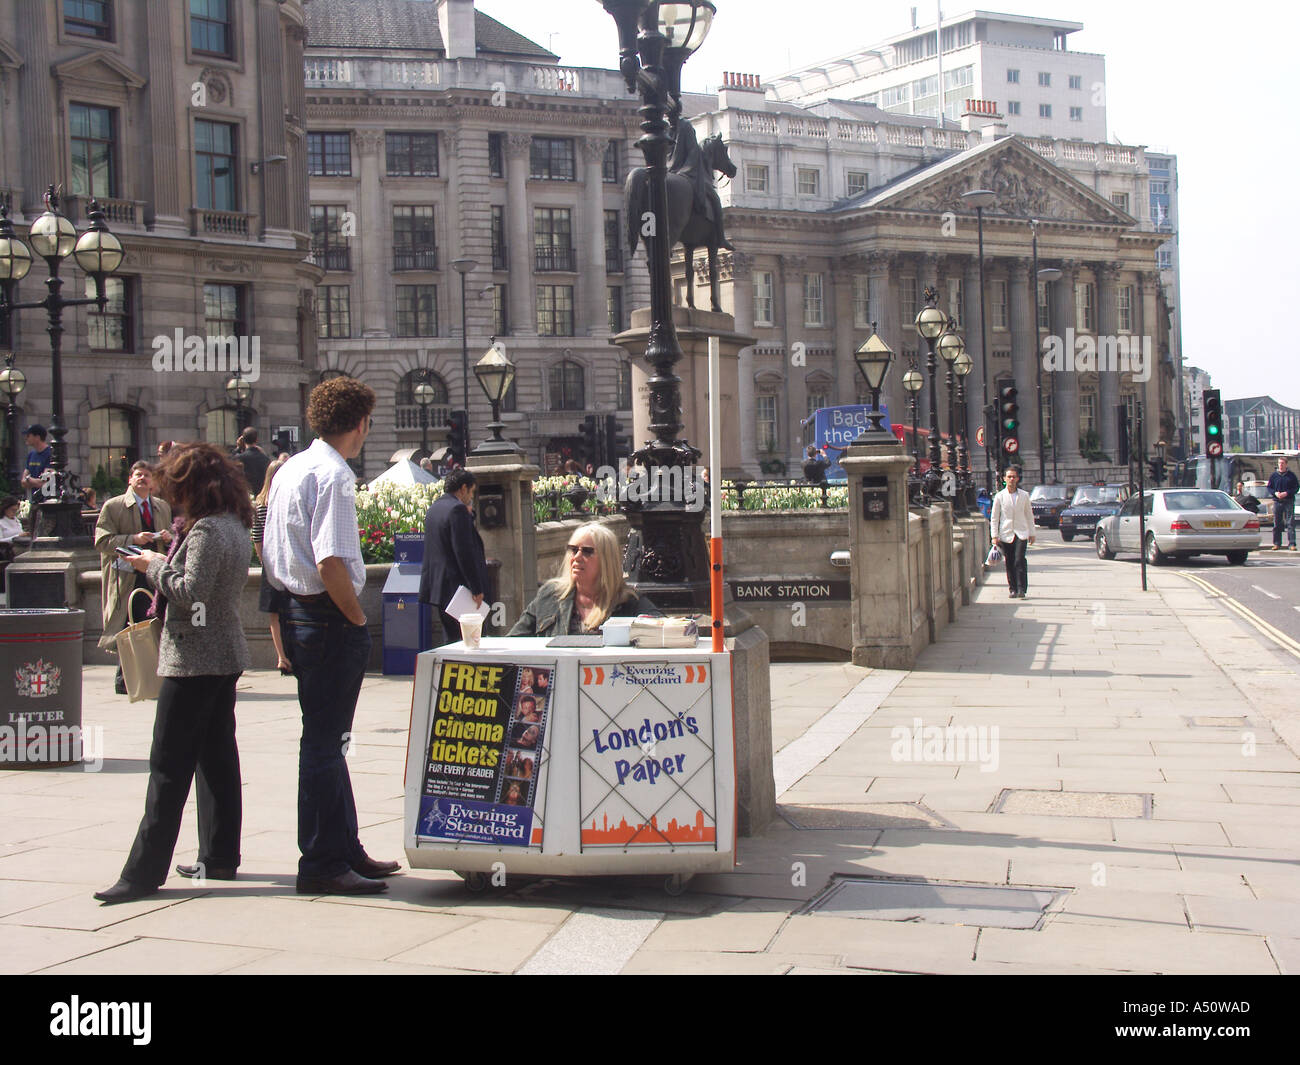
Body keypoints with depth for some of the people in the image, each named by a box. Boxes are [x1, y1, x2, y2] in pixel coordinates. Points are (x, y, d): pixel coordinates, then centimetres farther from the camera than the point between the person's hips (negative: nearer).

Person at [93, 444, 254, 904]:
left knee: (169, 766, -6)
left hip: (195, 659, -10)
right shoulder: (235, 525, 11)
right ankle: (220, 857, 19)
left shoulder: (206, 529, -18)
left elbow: (191, 591, -25)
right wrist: (163, 563, 8)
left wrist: (156, 566, -10)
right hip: (226, 655, 10)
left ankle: (145, 871, -3)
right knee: (217, 757, 13)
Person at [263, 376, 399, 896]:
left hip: (295, 612, 10)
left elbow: (267, 549, 20)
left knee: (326, 736, 16)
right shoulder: (333, 475, -16)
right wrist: (357, 618, -12)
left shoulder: (288, 470, 13)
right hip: (330, 619, -10)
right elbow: (330, 563, -25)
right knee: (323, 740, -3)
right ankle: (322, 864, 4)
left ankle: (345, 849, 27)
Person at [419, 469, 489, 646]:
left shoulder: (434, 509, 15)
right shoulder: (457, 509, -15)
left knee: (449, 638, 14)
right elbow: (464, 552, -20)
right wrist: (476, 589, -17)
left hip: (438, 586, 10)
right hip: (457, 588, -10)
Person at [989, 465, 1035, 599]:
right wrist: (994, 536, -3)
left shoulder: (1024, 495, 8)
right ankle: (1013, 589, 13)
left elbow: (1029, 515, 14)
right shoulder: (999, 496, 3)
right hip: (1006, 534, 0)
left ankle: (1022, 589, -12)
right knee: (1009, 563, 3)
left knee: (1020, 561, -13)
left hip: (1021, 533, 0)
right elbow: (994, 518, 4)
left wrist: (1031, 533, 12)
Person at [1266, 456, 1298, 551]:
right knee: (1277, 524, 5)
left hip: (1289, 501, -2)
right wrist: (1275, 493, -8)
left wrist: (1287, 493, -12)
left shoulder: (1291, 475, 4)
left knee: (1290, 523, -7)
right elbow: (1269, 488, 12)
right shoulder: (1273, 476, 9)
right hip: (1277, 502, 2)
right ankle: (1277, 544, 12)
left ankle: (1291, 544, -7)